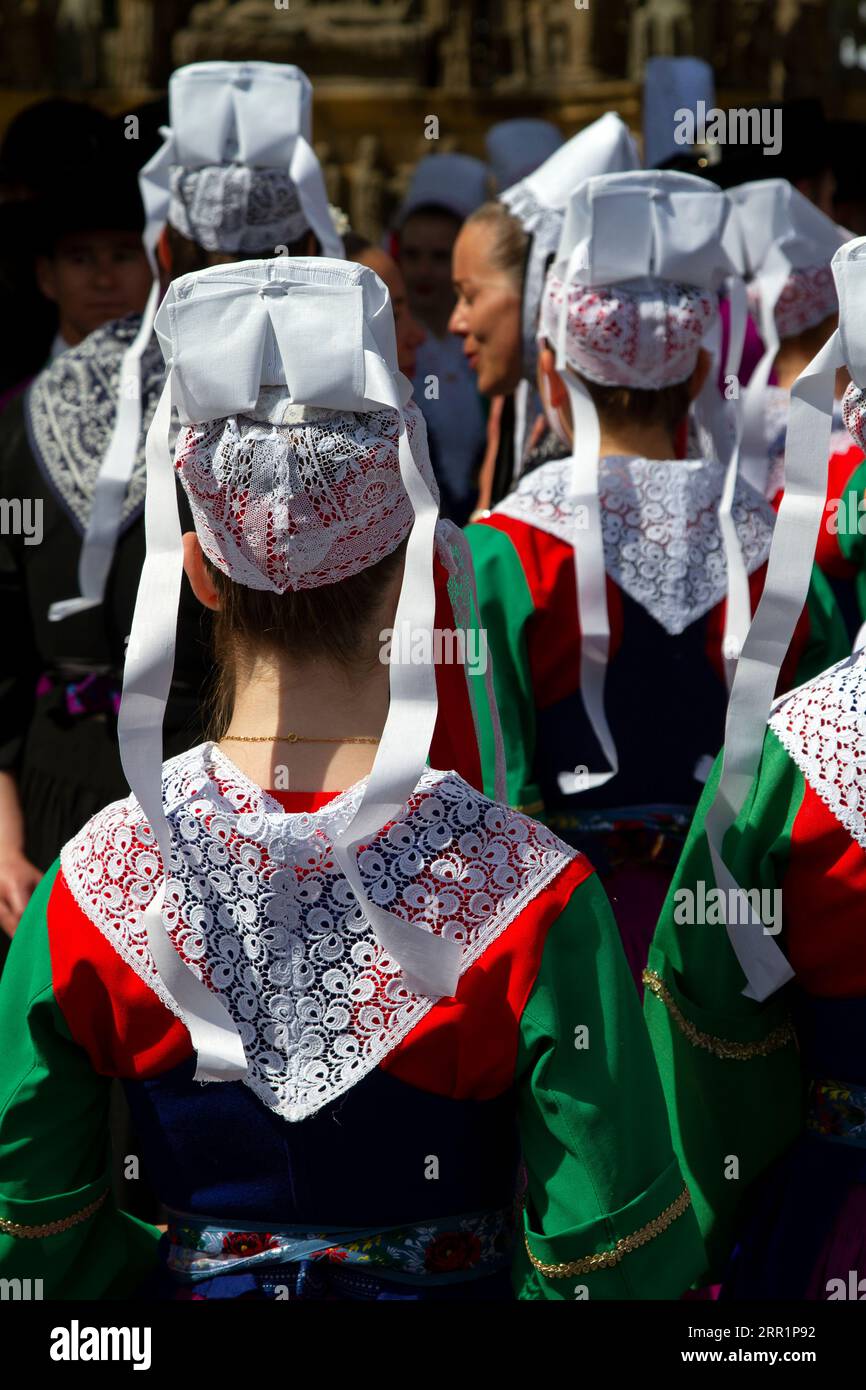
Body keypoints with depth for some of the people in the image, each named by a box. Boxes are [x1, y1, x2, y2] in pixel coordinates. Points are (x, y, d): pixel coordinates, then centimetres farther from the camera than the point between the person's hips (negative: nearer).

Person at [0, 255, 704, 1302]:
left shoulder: (92, 883, -18)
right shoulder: (530, 891, -25)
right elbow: (613, 1266, -19)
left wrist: (179, 1265, 8)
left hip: (203, 1289, 2)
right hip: (451, 1294, -1)